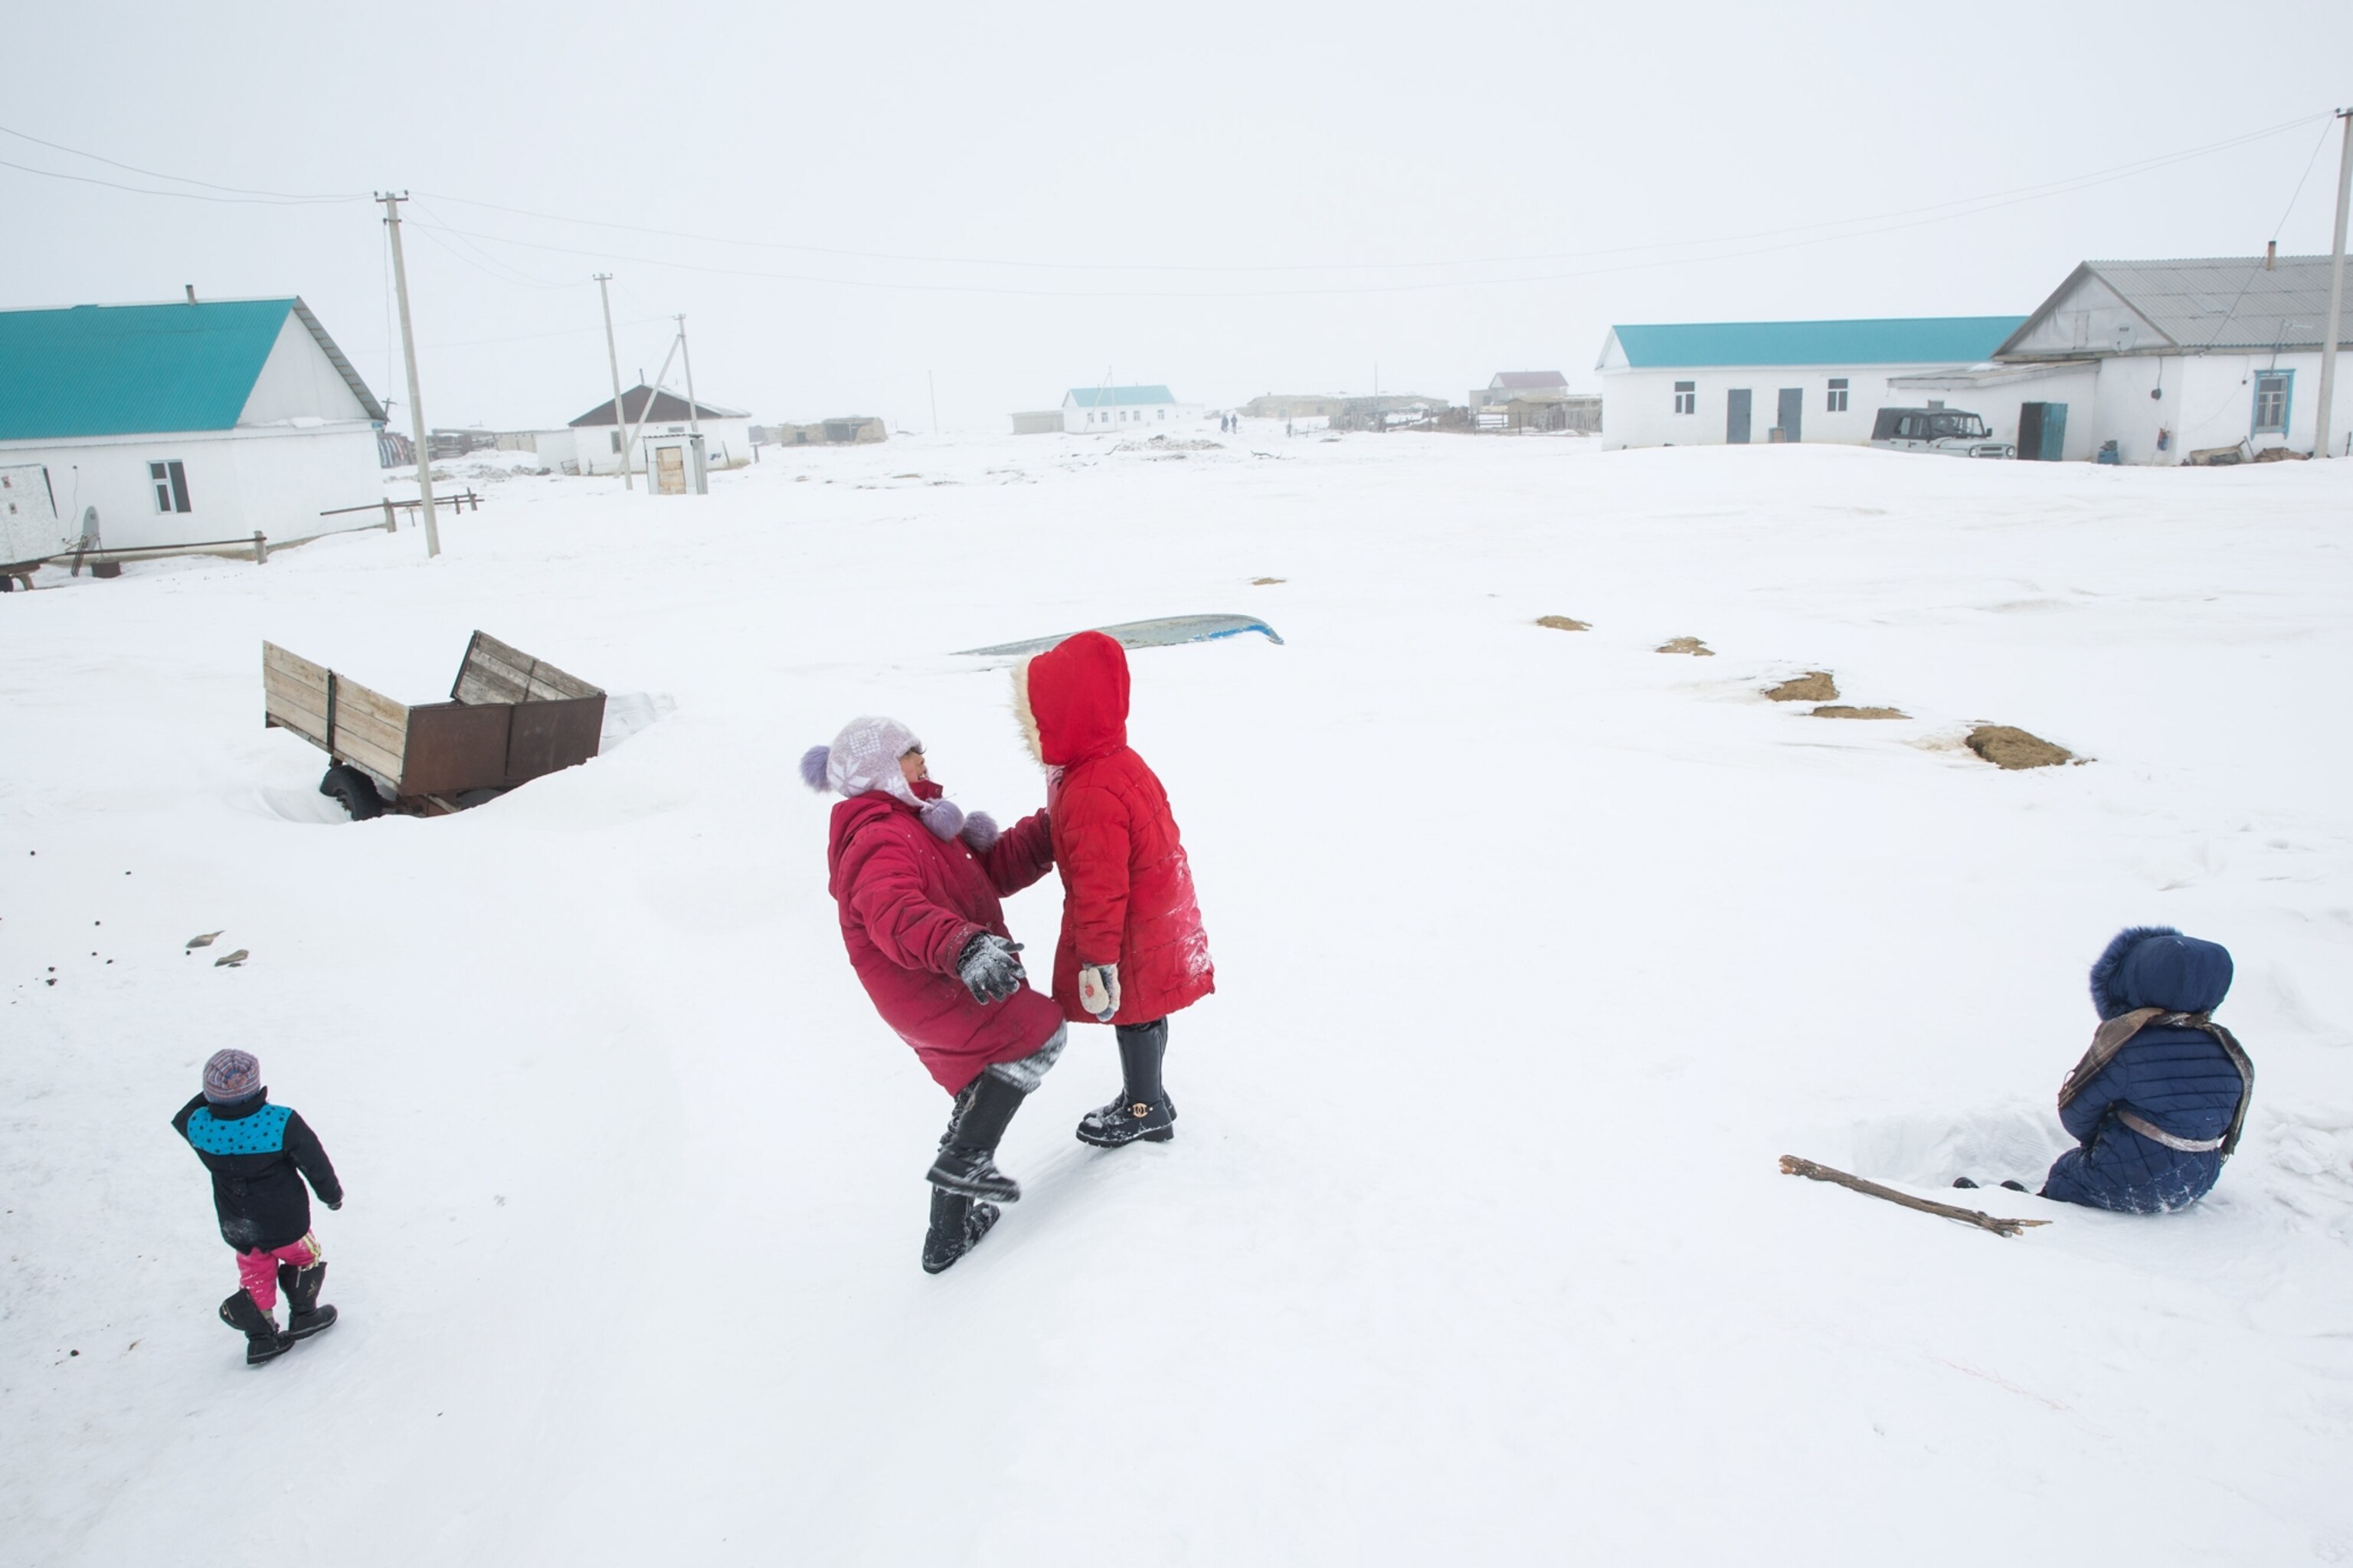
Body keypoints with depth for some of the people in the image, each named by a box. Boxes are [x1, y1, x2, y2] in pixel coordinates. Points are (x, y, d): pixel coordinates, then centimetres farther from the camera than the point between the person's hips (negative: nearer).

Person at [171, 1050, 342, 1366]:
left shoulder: (199, 1126, -21)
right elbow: (315, 1163, -15)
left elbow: (183, 1118, 8)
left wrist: (211, 1096, 9)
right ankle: (303, 1316, 36)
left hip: (238, 1230, 4)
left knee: (255, 1277, 25)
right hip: (285, 1225, -4)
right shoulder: (283, 1123, -29)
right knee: (306, 1258, 25)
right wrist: (332, 1194, 2)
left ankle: (261, 1339, 32)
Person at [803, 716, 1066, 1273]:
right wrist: (963, 947, -58)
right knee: (1039, 1033, -16)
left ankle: (949, 1234, 31)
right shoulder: (880, 841, -20)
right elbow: (897, 917, -41)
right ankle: (964, 1161, -11)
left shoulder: (915, 825, 15)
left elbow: (994, 869, 16)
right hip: (934, 991, -11)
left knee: (983, 1095, 20)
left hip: (950, 982, 11)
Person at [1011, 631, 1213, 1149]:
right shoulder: (1115, 760, 1)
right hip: (1157, 909, 9)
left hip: (1133, 929, -9)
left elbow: (1100, 887, -29)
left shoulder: (1090, 795, -31)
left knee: (1131, 1010, 8)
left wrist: (1097, 959, -23)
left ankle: (1145, 1111, 26)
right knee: (1143, 1008, 21)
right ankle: (1146, 1094, 38)